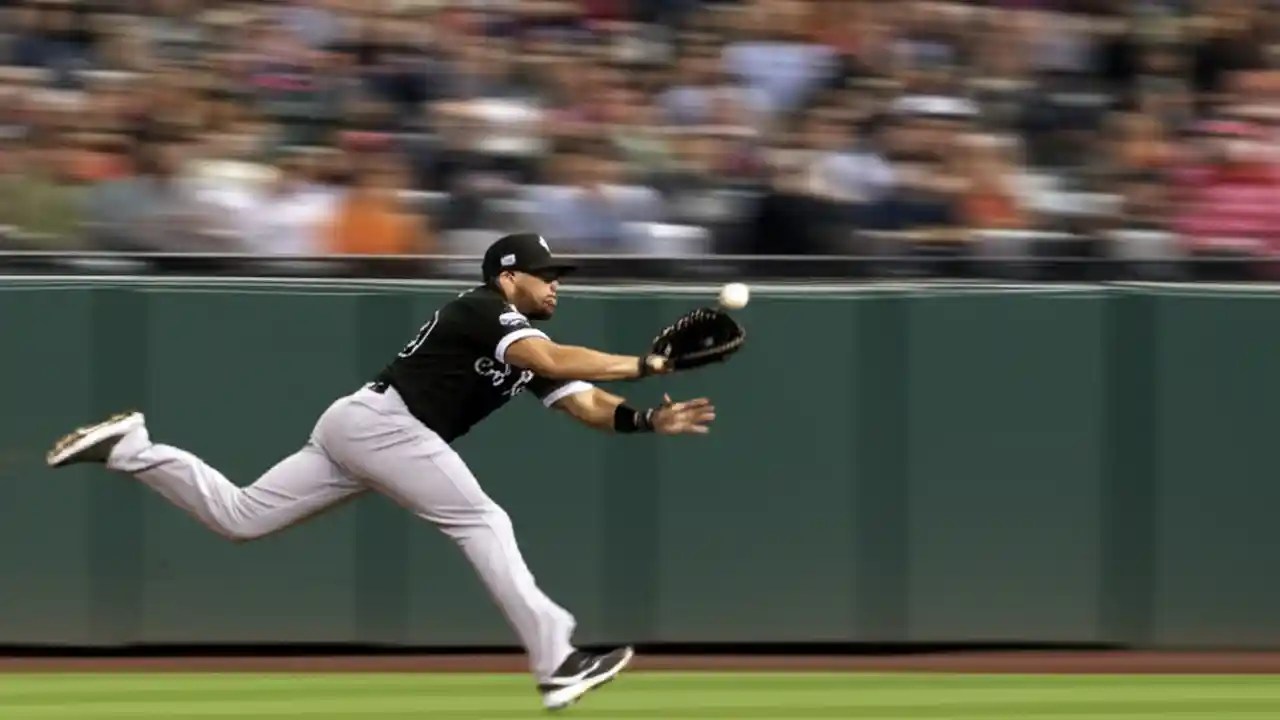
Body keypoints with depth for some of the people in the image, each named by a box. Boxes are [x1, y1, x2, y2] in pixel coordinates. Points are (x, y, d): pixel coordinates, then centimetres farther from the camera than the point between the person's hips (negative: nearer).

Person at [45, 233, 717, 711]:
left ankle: (131, 450, 14)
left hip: (357, 429, 10)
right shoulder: (482, 309, -9)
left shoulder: (527, 344, 19)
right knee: (483, 522, -16)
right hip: (375, 418, -10)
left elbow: (585, 404, 9)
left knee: (237, 516, 13)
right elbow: (551, 361, -26)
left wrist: (647, 420, -9)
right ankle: (557, 662, -25)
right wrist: (646, 364, -26)